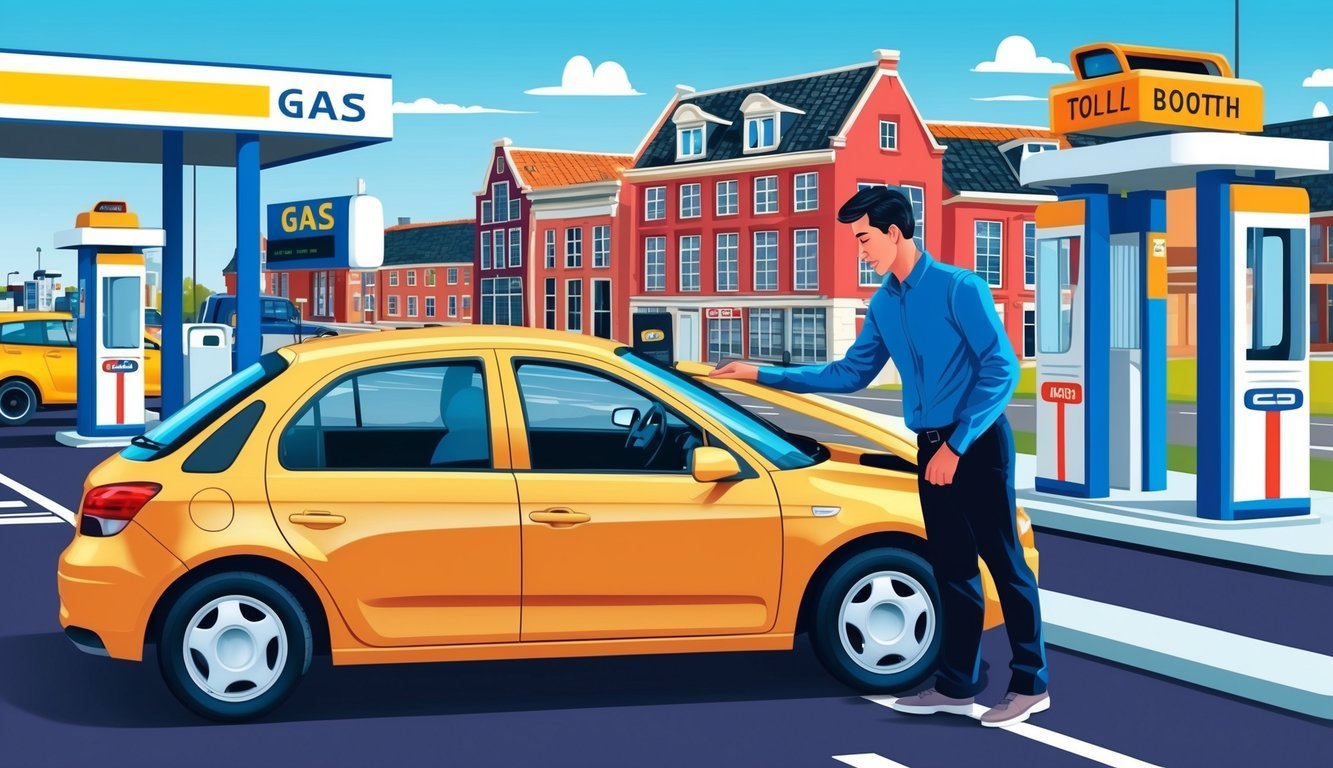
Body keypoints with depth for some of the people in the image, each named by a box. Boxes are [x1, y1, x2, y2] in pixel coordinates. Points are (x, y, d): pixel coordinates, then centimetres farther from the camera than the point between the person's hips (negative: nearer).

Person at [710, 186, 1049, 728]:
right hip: (931, 447, 7)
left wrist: (957, 444, -17)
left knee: (1003, 561, -2)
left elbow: (1002, 368, -15)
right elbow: (850, 374, 18)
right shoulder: (883, 303, 10)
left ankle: (1030, 685, 5)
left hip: (978, 444, -7)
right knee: (951, 567, 11)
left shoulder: (958, 287, -12)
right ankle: (957, 685, 17)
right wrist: (765, 375, 13)